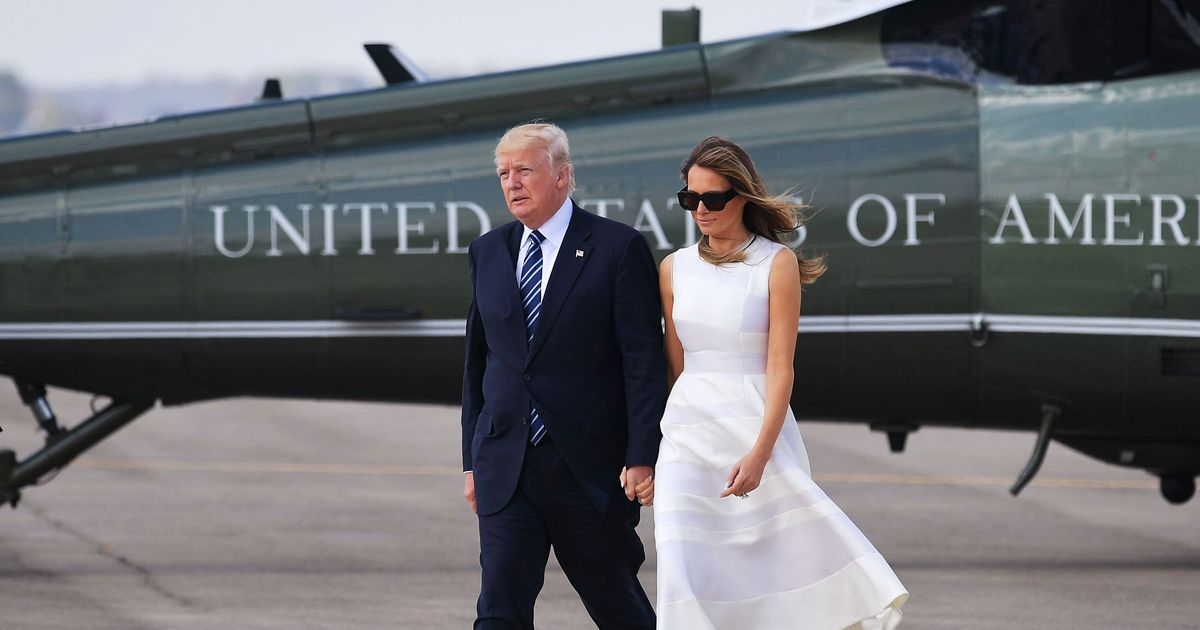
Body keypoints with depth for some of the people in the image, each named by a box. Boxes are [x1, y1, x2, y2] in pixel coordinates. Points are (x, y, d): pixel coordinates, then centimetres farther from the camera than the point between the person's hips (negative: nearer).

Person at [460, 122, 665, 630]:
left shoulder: (618, 249, -5)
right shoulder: (487, 253, 11)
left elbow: (645, 362, -8)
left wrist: (642, 457, -15)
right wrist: (473, 461, 13)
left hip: (590, 468, -4)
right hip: (506, 468, 4)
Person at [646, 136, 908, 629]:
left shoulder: (776, 264, -3)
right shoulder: (675, 269, 9)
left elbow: (780, 367, -8)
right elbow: (673, 366, 13)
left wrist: (759, 454, -18)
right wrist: (649, 457, 9)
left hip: (757, 427, -3)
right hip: (687, 434, 3)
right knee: (684, 571, -8)